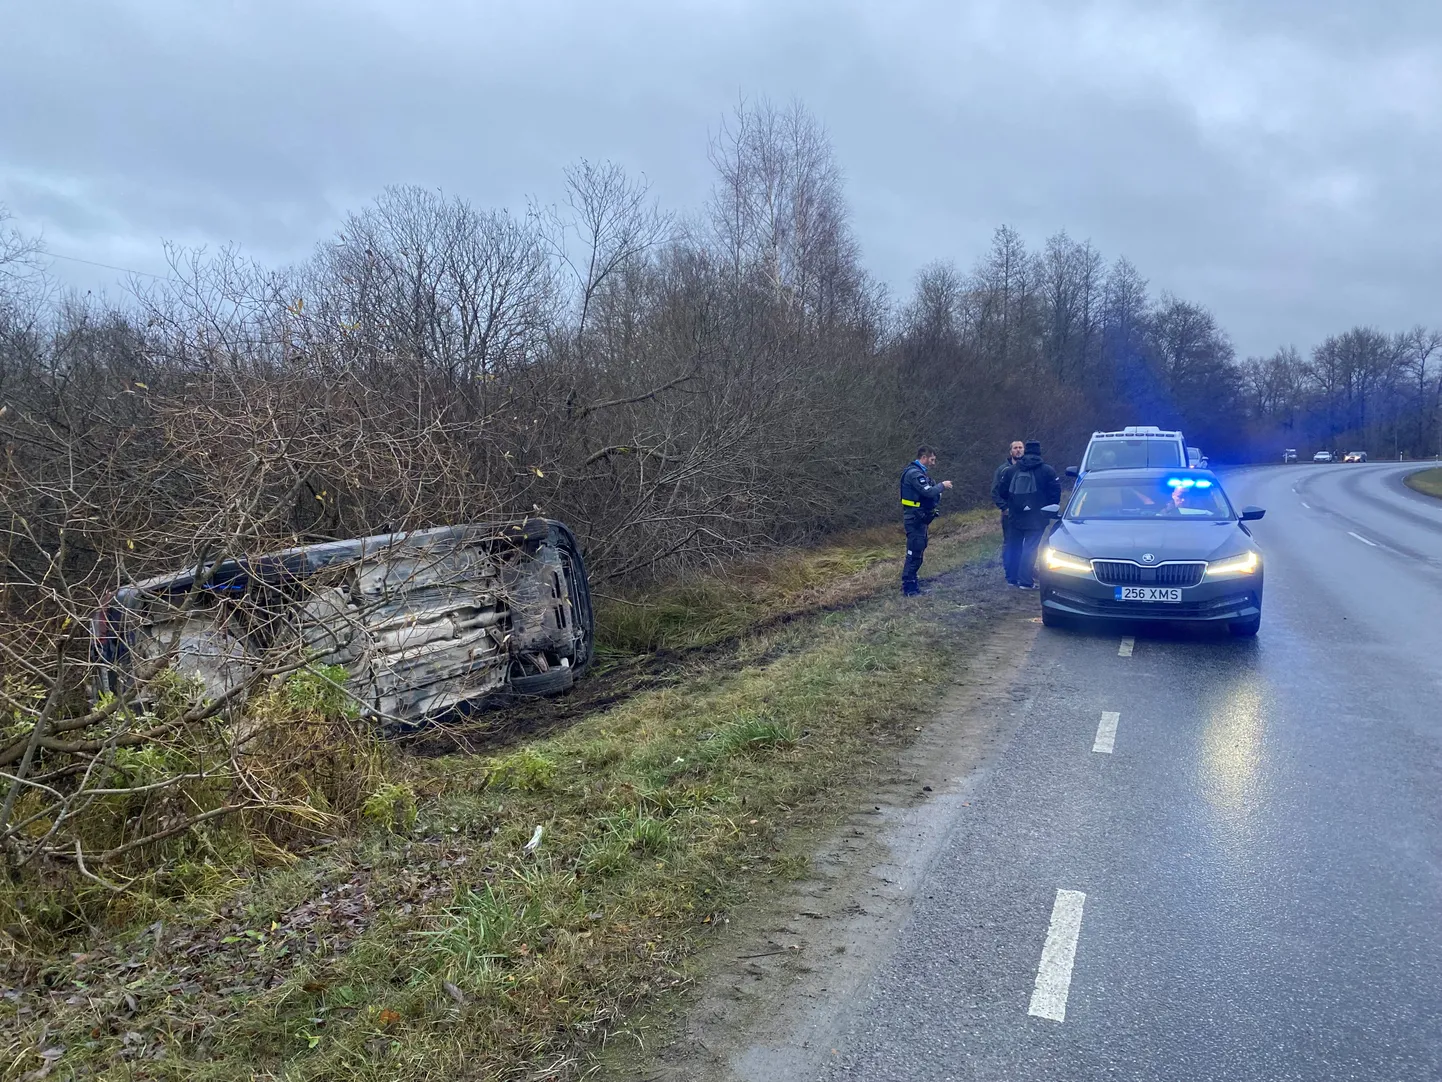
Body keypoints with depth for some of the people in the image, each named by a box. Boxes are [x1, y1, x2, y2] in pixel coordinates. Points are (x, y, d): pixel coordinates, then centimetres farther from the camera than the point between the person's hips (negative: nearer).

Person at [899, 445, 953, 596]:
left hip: (918, 518, 10)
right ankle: (908, 587, -5)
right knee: (914, 552, -8)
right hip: (915, 519, -10)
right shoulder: (914, 473, -17)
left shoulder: (919, 472, 16)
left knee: (918, 551, 14)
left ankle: (911, 582, 22)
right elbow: (928, 492, -24)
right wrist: (942, 485, -8)